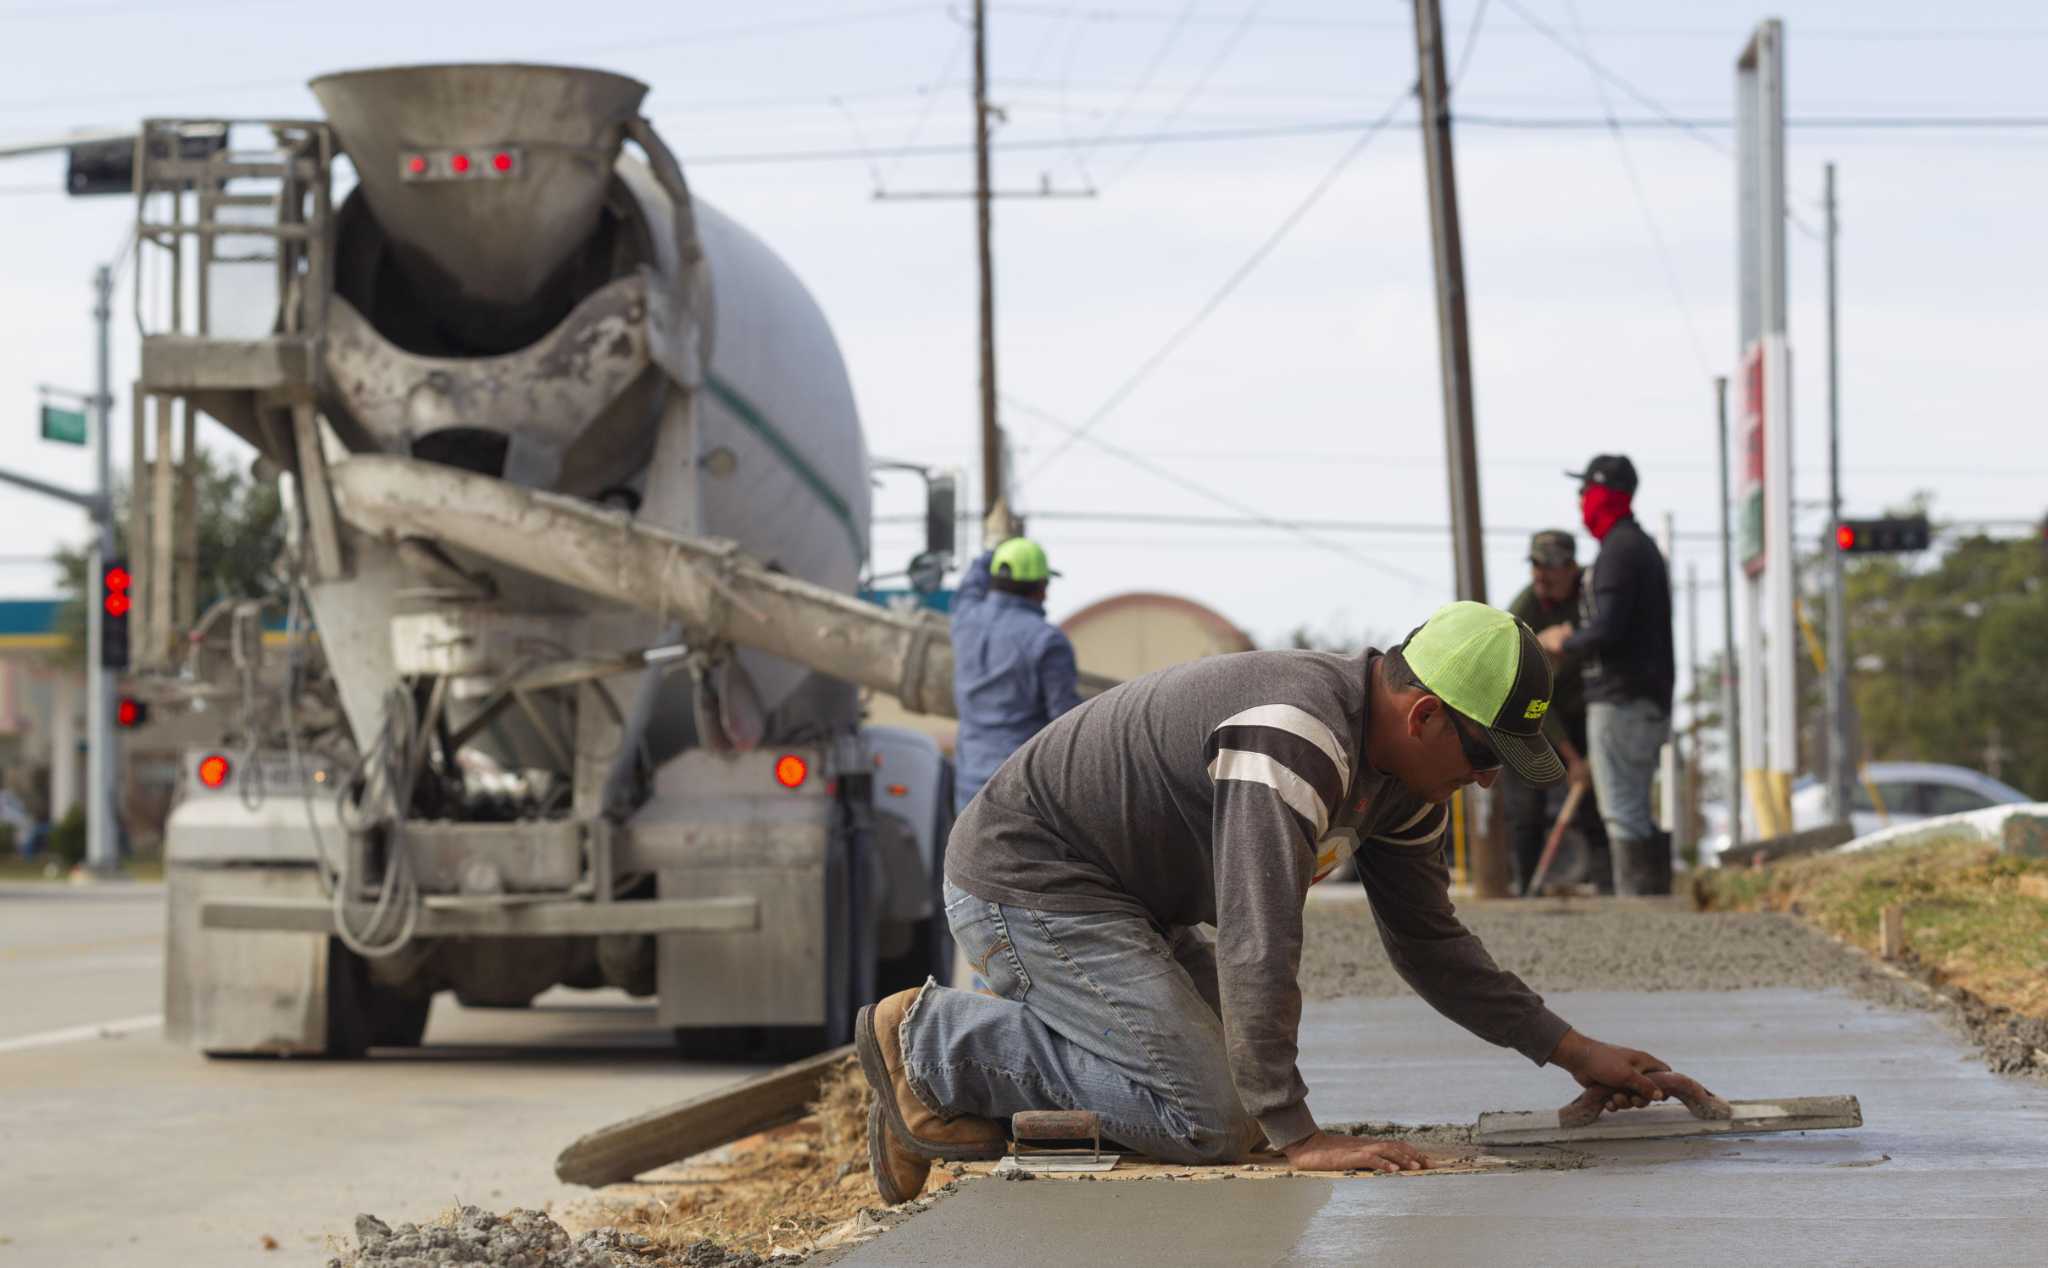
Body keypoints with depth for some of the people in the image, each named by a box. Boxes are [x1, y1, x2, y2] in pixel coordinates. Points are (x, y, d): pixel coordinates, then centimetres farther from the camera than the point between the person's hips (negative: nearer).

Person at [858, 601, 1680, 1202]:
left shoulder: (1399, 772, 3)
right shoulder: (1294, 739, -30)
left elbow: (1429, 944, 13)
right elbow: (1256, 943, -34)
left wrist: (1573, 1051, 6)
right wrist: (1300, 1139, -34)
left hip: (1126, 903, 11)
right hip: (1026, 883, -11)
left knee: (1242, 1083, 13)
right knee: (1210, 1119, -17)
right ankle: (931, 1045, -6)